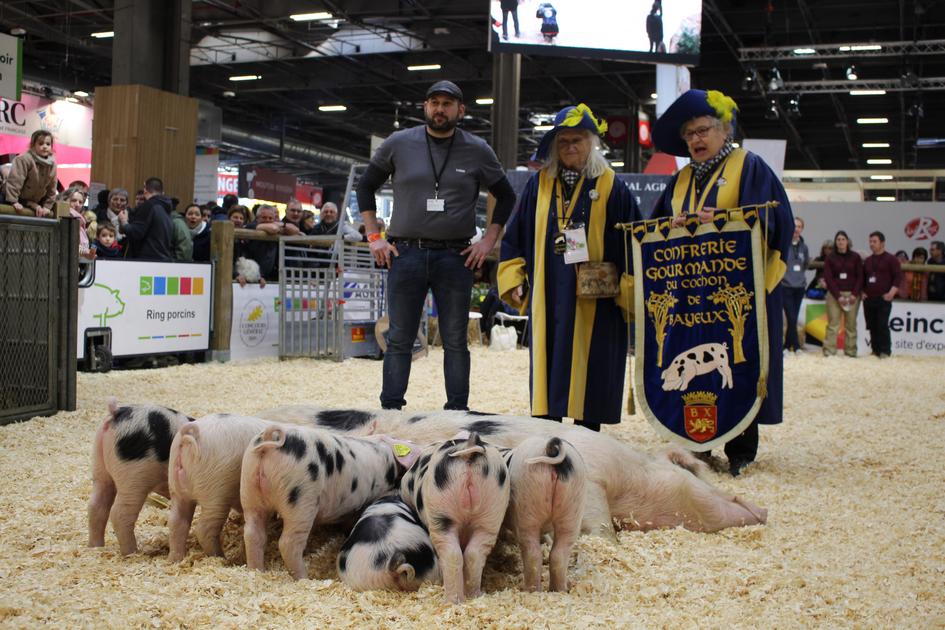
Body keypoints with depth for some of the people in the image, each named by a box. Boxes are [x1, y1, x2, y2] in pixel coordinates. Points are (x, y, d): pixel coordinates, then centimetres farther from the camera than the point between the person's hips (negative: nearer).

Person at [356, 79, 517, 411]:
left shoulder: (477, 151, 5)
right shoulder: (398, 144, 4)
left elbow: (506, 196, 15)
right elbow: (365, 187, 13)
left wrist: (488, 241, 5)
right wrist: (374, 237, 5)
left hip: (456, 258, 0)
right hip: (406, 255, 0)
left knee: (455, 342, 5)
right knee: (399, 340, 3)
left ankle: (458, 413, 12)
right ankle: (390, 411, 9)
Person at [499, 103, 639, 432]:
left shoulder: (611, 187, 2)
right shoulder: (539, 184, 10)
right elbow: (515, 235, 15)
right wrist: (513, 279, 6)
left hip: (594, 302, -2)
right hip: (548, 299, 3)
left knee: (588, 376, 2)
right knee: (548, 373, 4)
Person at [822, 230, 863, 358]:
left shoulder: (855, 257, 7)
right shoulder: (830, 258, 6)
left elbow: (860, 277, 4)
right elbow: (828, 278, 0)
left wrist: (855, 294, -8)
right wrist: (838, 296, -9)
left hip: (852, 294, 0)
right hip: (834, 295, 0)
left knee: (851, 324, 0)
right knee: (833, 323, -5)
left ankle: (851, 352, 3)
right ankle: (829, 351, -6)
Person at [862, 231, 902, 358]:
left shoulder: (891, 259, -1)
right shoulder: (867, 261, 17)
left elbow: (898, 277, -6)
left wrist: (891, 293, -15)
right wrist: (862, 292, 12)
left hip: (883, 299, -6)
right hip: (868, 299, 6)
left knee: (882, 326, -11)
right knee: (872, 326, 6)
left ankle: (885, 351, -6)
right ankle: (875, 350, 13)